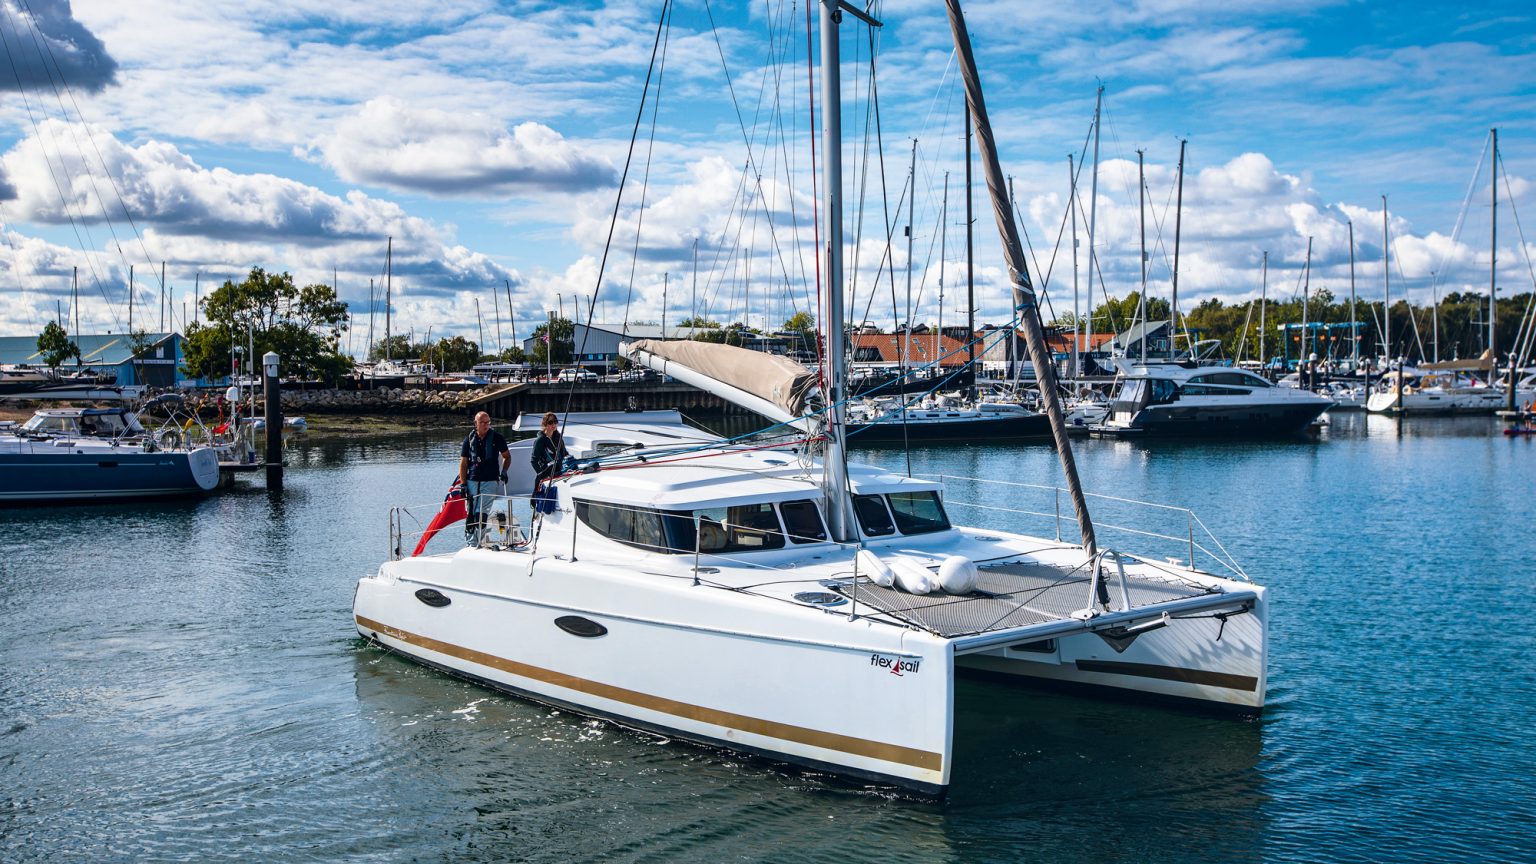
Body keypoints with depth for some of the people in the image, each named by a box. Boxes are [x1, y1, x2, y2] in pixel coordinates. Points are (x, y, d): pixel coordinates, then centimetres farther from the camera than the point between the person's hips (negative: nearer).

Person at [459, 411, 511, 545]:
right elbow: (463, 463, 8)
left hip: (490, 481, -2)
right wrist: (463, 484, 2)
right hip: (472, 481, 2)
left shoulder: (497, 437, 4)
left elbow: (507, 456, 17)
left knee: (481, 513, -11)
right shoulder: (469, 439, 7)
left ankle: (475, 541, -9)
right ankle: (468, 538, 11)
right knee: (470, 513, 2)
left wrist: (504, 471, 1)